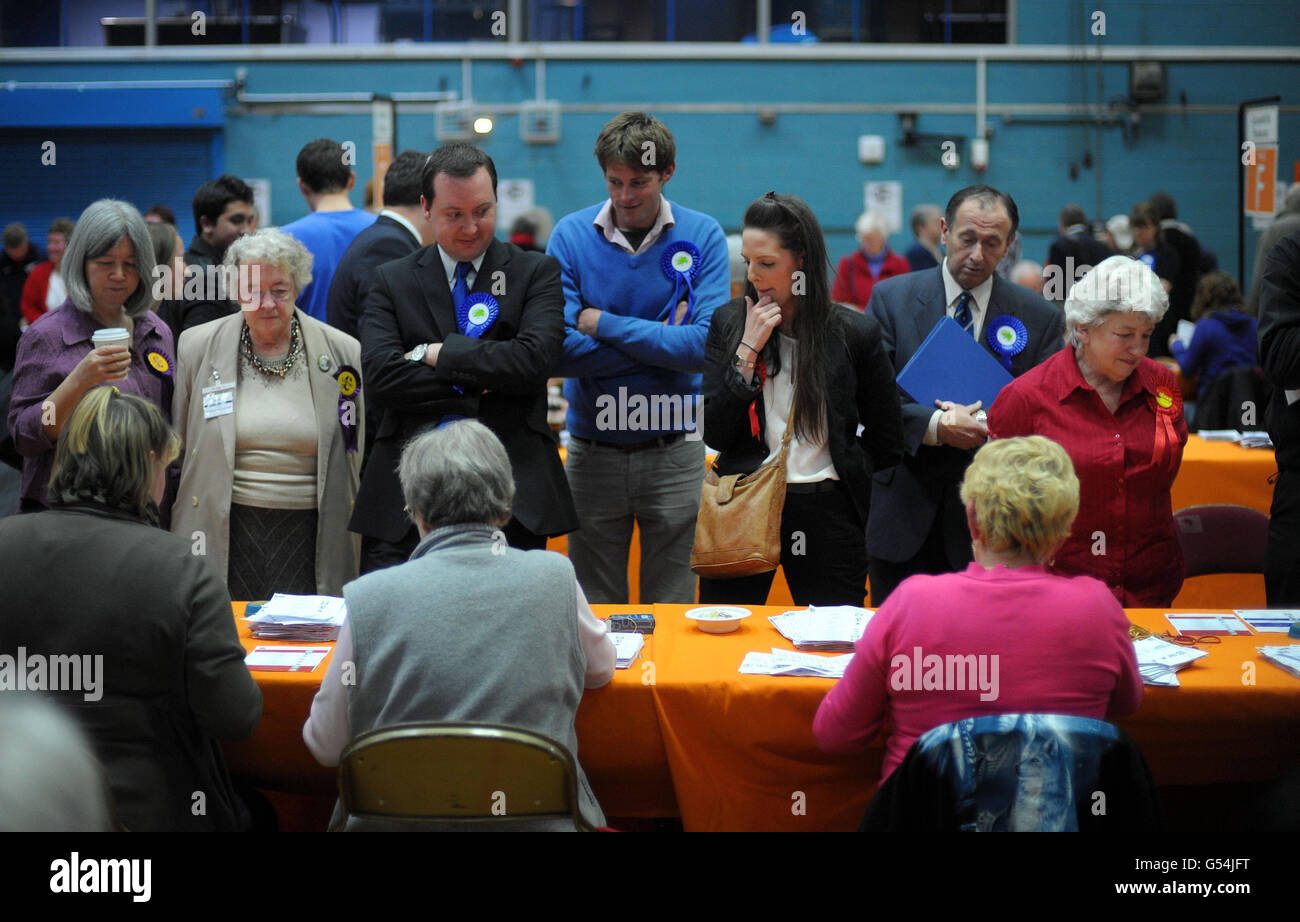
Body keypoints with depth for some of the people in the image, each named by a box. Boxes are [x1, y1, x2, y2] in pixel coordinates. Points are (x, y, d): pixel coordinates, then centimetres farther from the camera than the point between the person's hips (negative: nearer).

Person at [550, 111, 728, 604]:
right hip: (593, 452, 1)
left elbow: (706, 345, -15)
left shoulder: (702, 236, -3)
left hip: (675, 452, 0)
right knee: (593, 613, 9)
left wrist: (604, 325, -12)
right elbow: (557, 350, -13)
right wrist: (661, 343, -12)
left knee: (671, 606, 8)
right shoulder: (571, 235, -3)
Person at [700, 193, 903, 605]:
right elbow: (714, 434, -4)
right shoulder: (728, 322, 3)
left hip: (827, 513, -1)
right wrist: (749, 350, -9)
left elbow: (887, 444, 8)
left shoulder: (855, 333, -2)